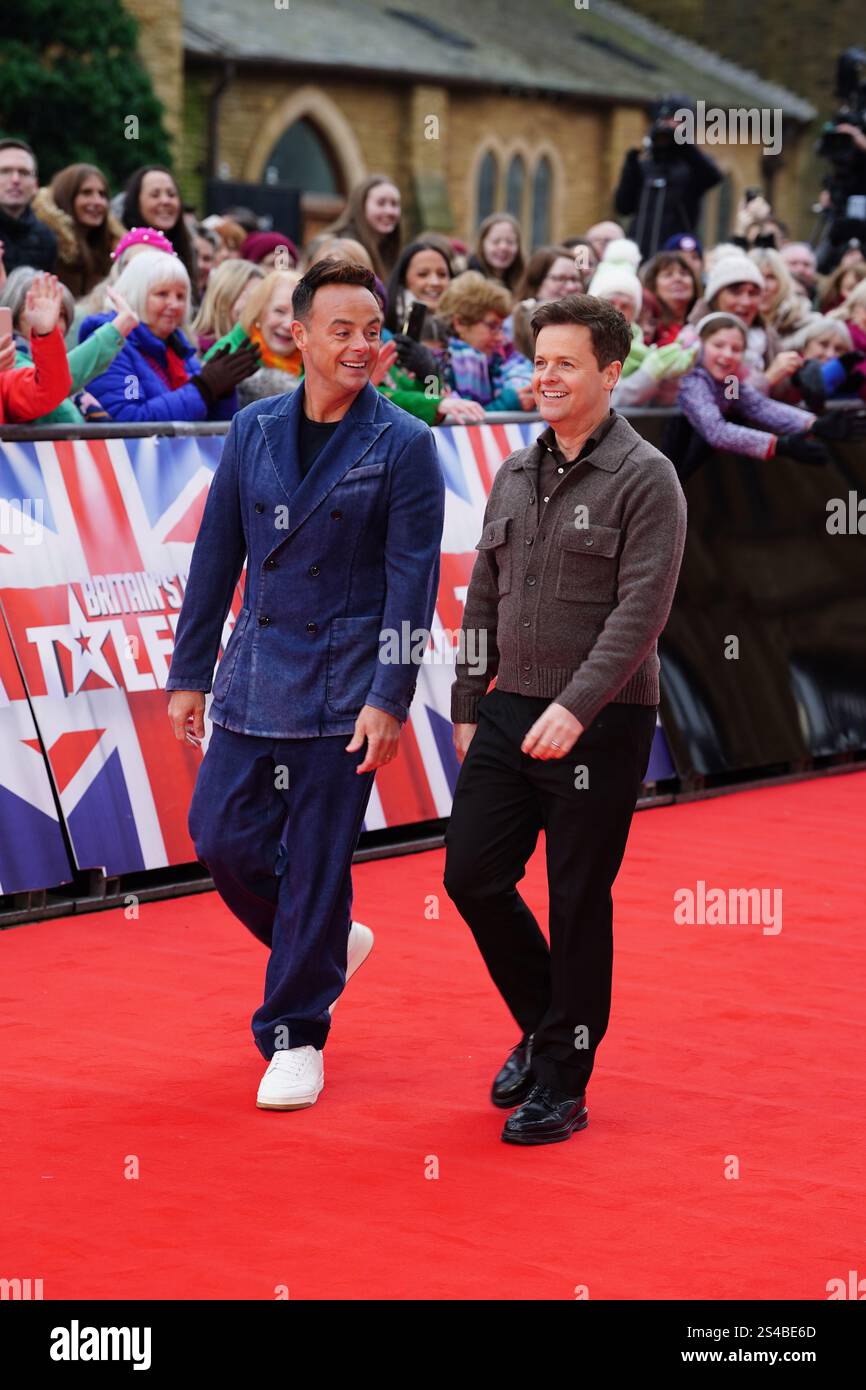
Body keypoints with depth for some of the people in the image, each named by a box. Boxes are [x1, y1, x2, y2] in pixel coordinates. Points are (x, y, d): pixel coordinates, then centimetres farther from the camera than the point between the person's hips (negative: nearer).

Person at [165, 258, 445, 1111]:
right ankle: (326, 942, 31)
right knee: (222, 835, 4)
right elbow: (216, 559, 10)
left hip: (343, 684, -4)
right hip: (253, 678, 5)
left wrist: (390, 698, -15)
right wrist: (189, 674, 8)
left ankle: (294, 1035, 13)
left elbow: (412, 583, -9)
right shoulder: (253, 432, 6)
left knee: (316, 860, -1)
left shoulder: (404, 447, -6)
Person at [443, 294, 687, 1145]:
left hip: (598, 726, -6)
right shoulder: (515, 474, 12)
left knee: (578, 904, 0)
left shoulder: (644, 479, -9)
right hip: (511, 714, 6)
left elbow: (641, 611, -17)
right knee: (472, 874, 3)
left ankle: (561, 1084, 11)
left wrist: (576, 707, -26)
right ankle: (545, 1026, 26)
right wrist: (467, 706, 15)